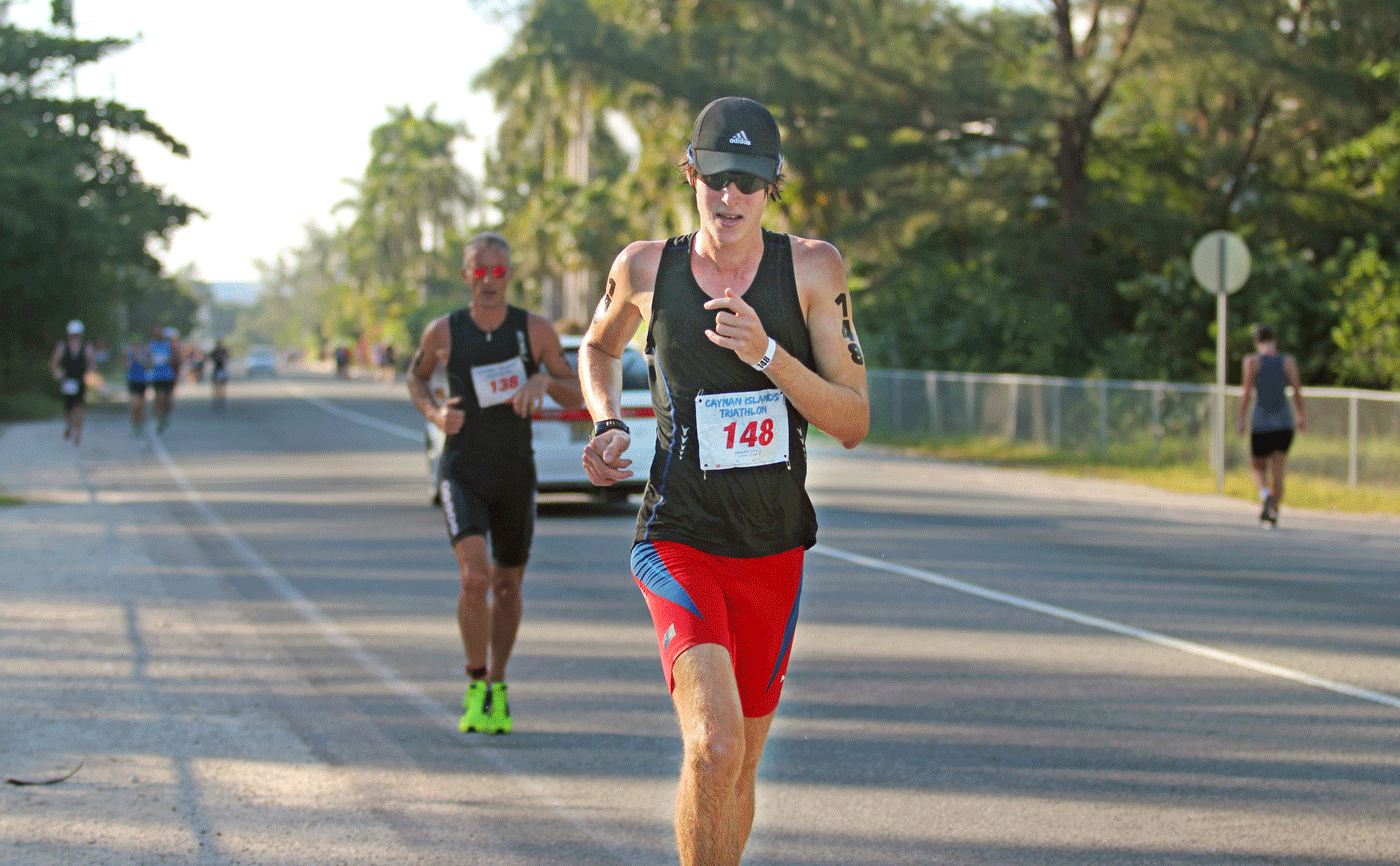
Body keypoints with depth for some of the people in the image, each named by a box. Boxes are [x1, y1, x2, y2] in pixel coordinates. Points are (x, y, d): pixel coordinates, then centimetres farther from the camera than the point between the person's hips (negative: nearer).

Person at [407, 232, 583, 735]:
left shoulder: (535, 330, -5)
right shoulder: (443, 333, -6)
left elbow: (575, 397, 0)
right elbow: (416, 377, 14)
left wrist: (545, 380, -21)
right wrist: (434, 413, -6)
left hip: (515, 472, 2)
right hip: (462, 471, -2)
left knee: (508, 586, 11)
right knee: (475, 576, -20)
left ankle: (497, 687, 32)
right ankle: (475, 688, -3)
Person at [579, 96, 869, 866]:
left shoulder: (812, 269, -4)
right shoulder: (644, 269, -3)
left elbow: (853, 424, -7)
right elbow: (599, 347, 20)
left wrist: (769, 356, -21)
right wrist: (606, 425, 1)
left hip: (775, 550, 2)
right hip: (678, 541, -2)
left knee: (737, 768, 13)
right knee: (714, 745, -24)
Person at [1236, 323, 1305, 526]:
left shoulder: (1253, 361, -4)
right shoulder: (1288, 361, 2)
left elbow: (1247, 392, -8)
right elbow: (1297, 391, 1)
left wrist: (1241, 419, -1)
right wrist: (1300, 417, 14)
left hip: (1261, 421, -2)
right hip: (1285, 422, 2)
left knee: (1258, 467, 10)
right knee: (1278, 470, 7)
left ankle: (1265, 493, -19)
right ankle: (1273, 510, -2)